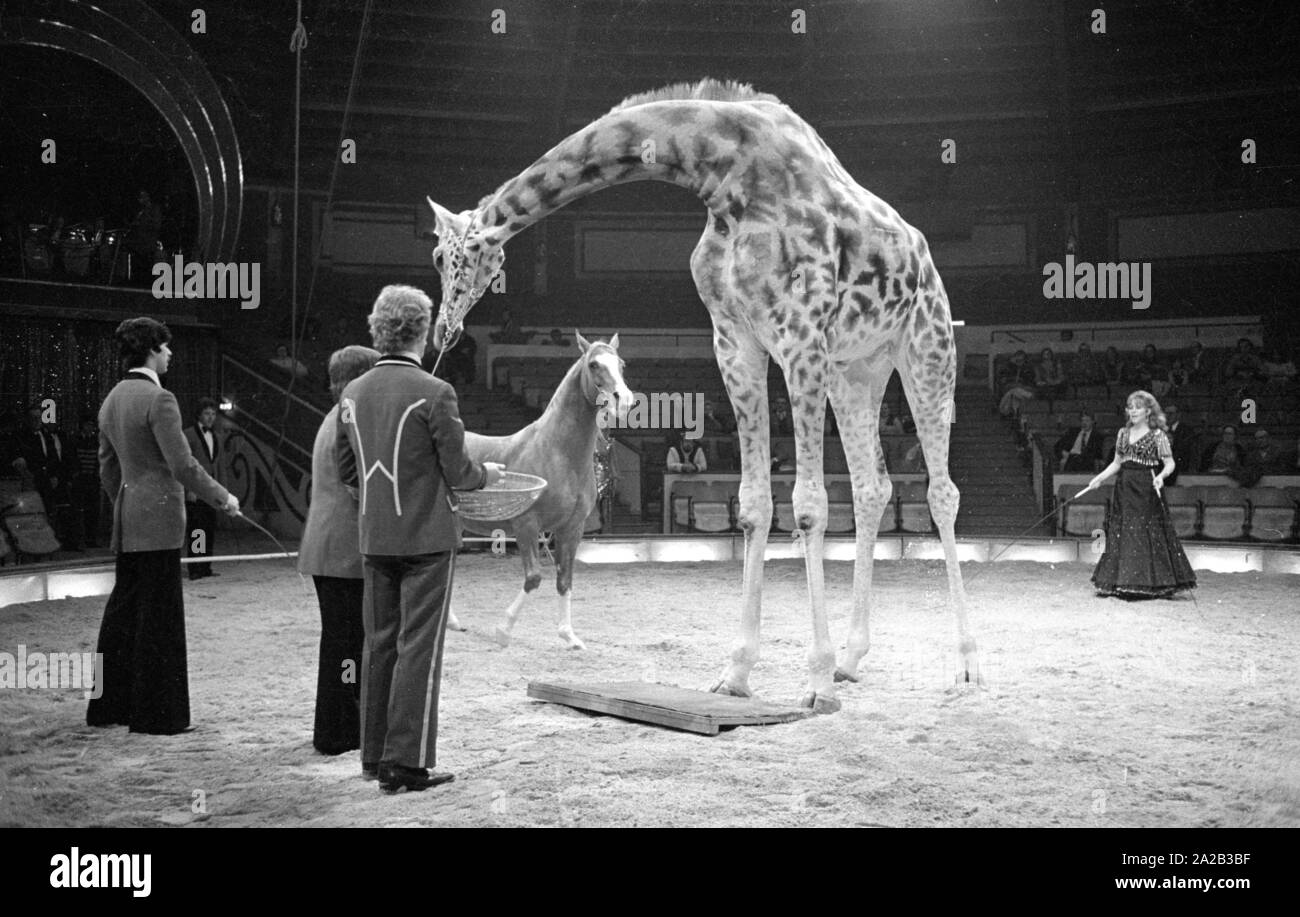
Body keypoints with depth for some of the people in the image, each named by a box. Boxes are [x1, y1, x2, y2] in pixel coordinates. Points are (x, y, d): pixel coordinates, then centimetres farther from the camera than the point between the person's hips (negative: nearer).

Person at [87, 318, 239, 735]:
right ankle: (156, 712, 4)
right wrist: (223, 497, -7)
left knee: (123, 608, 15)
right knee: (159, 613, -2)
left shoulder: (111, 400, 13)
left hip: (127, 517, 9)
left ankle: (109, 704, 22)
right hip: (158, 517, -9)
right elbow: (183, 465, -18)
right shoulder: (158, 400, -14)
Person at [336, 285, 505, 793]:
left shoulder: (352, 393, 4)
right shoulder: (434, 393, -15)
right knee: (418, 648, 0)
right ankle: (406, 762, 3)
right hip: (426, 537, -6)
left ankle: (375, 755, 21)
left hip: (374, 537, 6)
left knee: (379, 645, 14)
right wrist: (486, 473, 9)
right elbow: (458, 473, -12)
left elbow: (346, 471, 11)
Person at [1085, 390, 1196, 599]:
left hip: (1146, 490, -6)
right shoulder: (1123, 433, 13)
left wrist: (1161, 476, -25)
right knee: (1121, 534, 5)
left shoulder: (1157, 435, -4)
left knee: (1147, 534, -6)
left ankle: (1152, 584, -1)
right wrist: (1099, 479, 10)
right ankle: (1120, 583, 11)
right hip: (1124, 489, 6)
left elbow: (1169, 463, -6)